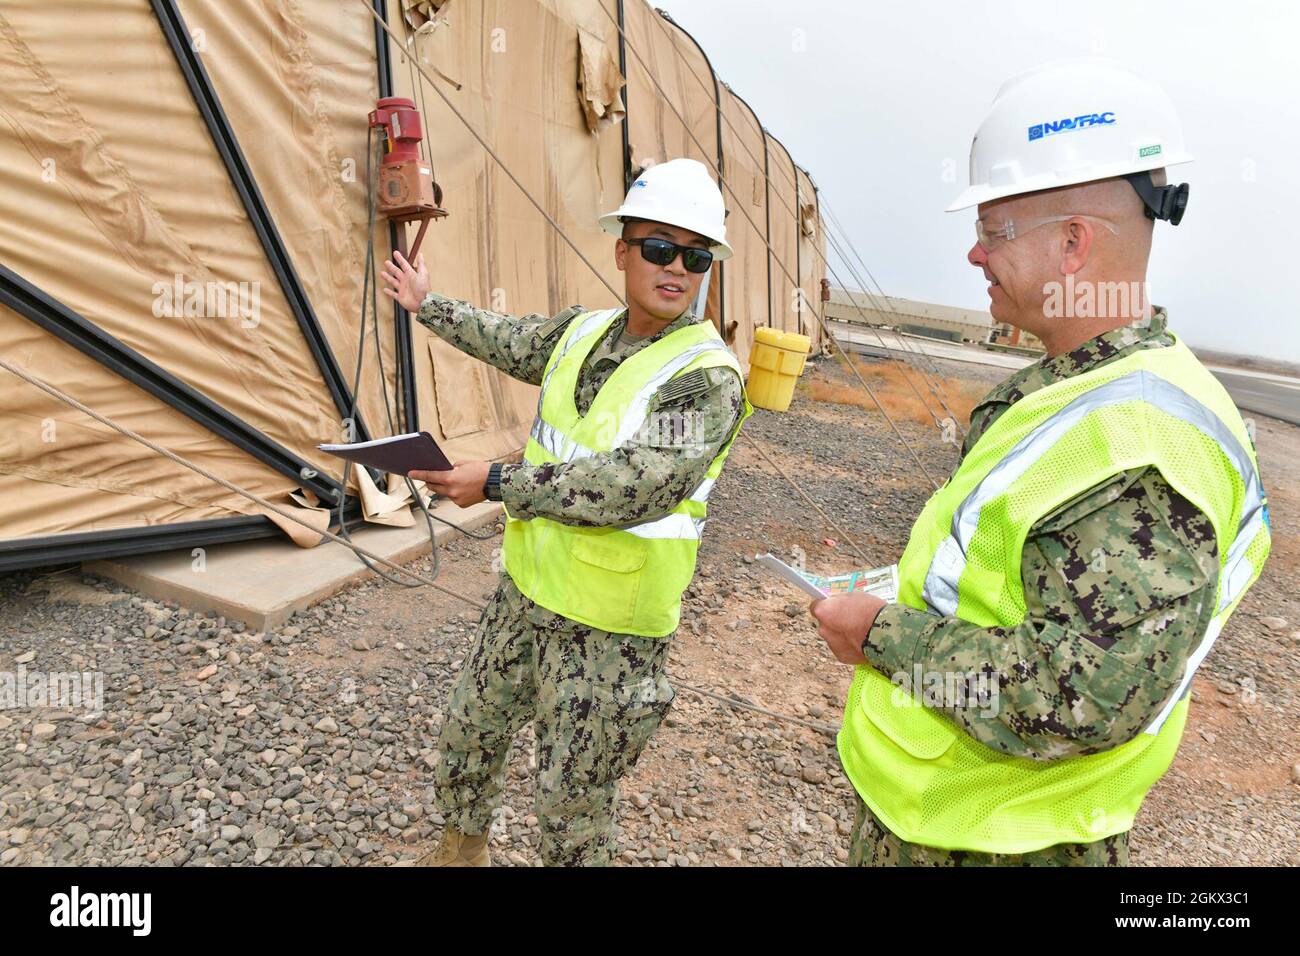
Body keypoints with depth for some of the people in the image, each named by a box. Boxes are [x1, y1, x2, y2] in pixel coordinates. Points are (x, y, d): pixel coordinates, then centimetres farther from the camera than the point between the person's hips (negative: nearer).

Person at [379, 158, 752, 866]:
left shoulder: (708, 376, -21)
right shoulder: (583, 332, 2)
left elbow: (634, 487, -32)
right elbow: (509, 342, 23)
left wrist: (499, 482, -28)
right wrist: (427, 305, 34)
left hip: (610, 628, -7)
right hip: (525, 592, 8)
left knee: (571, 806, 9)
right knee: (468, 731, 26)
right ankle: (462, 848, 54)